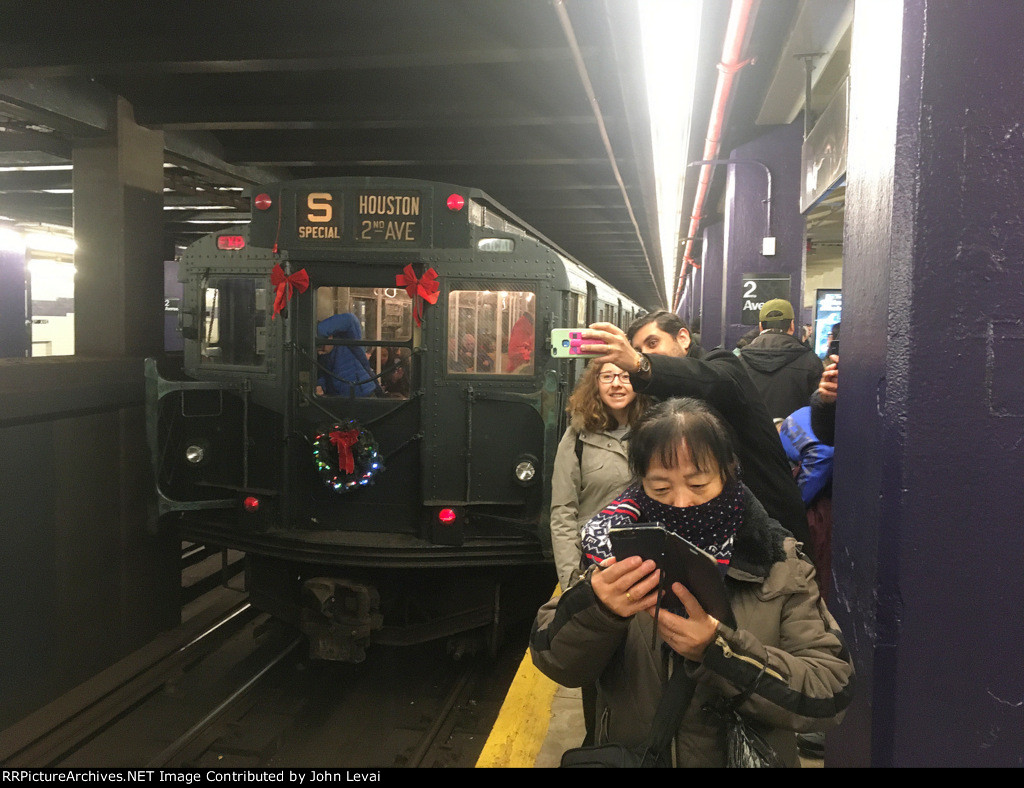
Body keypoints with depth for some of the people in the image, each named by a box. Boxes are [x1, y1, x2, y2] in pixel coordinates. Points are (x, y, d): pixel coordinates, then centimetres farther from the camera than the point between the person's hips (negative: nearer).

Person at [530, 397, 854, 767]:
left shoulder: (779, 564, -3)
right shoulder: (620, 548, -1)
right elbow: (556, 663, -7)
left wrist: (719, 649, -22)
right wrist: (595, 608, -26)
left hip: (747, 755, -2)